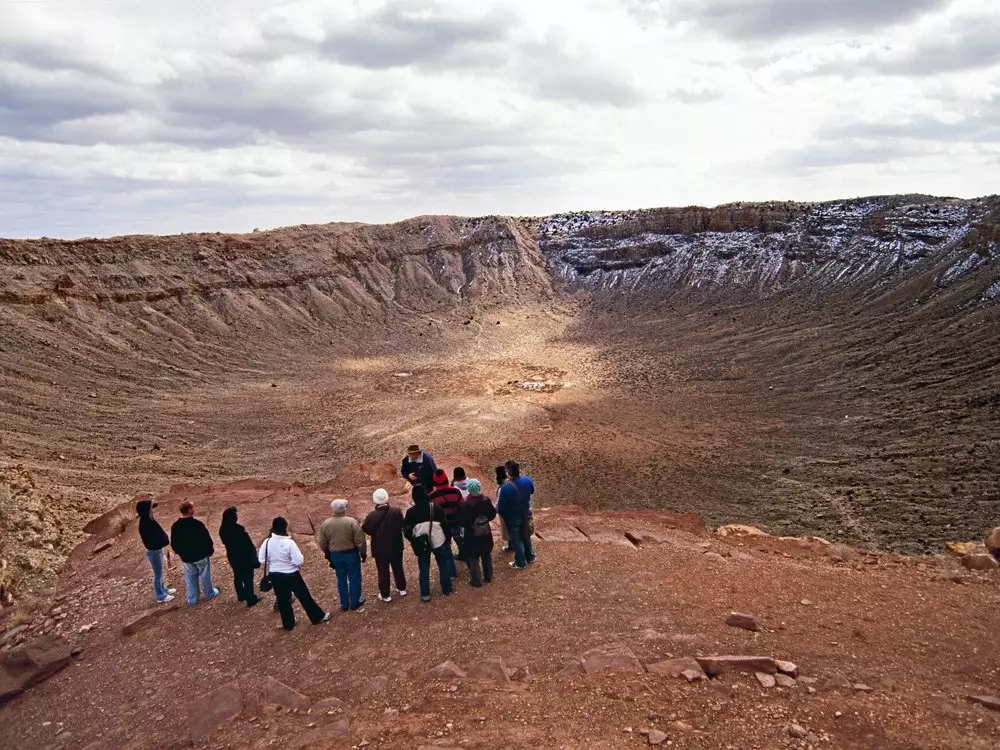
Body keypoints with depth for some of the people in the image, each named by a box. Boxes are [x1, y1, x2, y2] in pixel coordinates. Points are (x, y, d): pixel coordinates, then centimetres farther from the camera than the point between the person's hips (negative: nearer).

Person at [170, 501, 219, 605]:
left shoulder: (175, 526, -11)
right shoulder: (197, 524, -26)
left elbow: (174, 543, 1)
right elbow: (207, 539, -18)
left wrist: (180, 553, 18)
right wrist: (210, 550, 1)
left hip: (186, 557, 4)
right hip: (201, 555, -4)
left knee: (190, 577, 18)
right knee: (205, 575, 16)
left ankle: (192, 599, 26)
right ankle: (209, 594, 32)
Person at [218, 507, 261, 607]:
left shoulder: (222, 530, -10)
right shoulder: (239, 529, -31)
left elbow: (225, 543, 5)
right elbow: (248, 544, -23)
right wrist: (255, 560, -13)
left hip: (232, 557, 7)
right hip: (245, 557, -6)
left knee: (238, 577, 24)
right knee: (248, 578, 10)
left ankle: (241, 596, 42)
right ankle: (251, 599, 23)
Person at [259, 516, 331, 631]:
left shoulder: (267, 542, -11)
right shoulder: (289, 542, -24)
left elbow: (261, 560, 0)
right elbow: (299, 561, -23)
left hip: (275, 576, 4)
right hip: (291, 575, -4)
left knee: (282, 600, 19)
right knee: (304, 596, 12)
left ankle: (288, 624, 33)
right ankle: (319, 617, 26)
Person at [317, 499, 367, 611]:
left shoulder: (325, 524, -6)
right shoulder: (352, 522, -18)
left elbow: (322, 543, 4)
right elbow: (360, 541, -15)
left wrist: (328, 555, 19)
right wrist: (363, 553, 1)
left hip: (335, 555, 3)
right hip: (351, 554, -3)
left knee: (341, 579, 17)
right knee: (354, 578, 12)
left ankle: (344, 604, 26)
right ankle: (355, 602, 22)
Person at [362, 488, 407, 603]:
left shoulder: (371, 516, -22)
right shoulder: (397, 512, -17)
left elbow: (366, 529, -8)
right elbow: (402, 525, -3)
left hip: (380, 549, -2)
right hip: (396, 547, 2)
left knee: (383, 572, 13)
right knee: (398, 568, 22)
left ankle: (385, 595, 24)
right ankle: (402, 589, 37)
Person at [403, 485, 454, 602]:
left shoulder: (411, 512, -13)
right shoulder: (436, 508, -14)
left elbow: (406, 531, -7)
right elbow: (445, 524, -8)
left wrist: (414, 541, 8)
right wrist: (447, 539, 4)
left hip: (421, 544, 0)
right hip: (438, 541, 0)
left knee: (424, 569, 14)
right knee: (443, 566, 17)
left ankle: (425, 594, 19)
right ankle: (447, 590, 28)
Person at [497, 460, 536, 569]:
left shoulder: (505, 487, -33)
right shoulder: (527, 480, -18)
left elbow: (501, 507, -24)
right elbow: (532, 491, 6)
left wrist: (498, 510, -2)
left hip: (513, 518, -5)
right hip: (525, 515, 5)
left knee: (516, 540, 16)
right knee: (526, 536, 28)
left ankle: (520, 563, 32)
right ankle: (530, 556, 45)